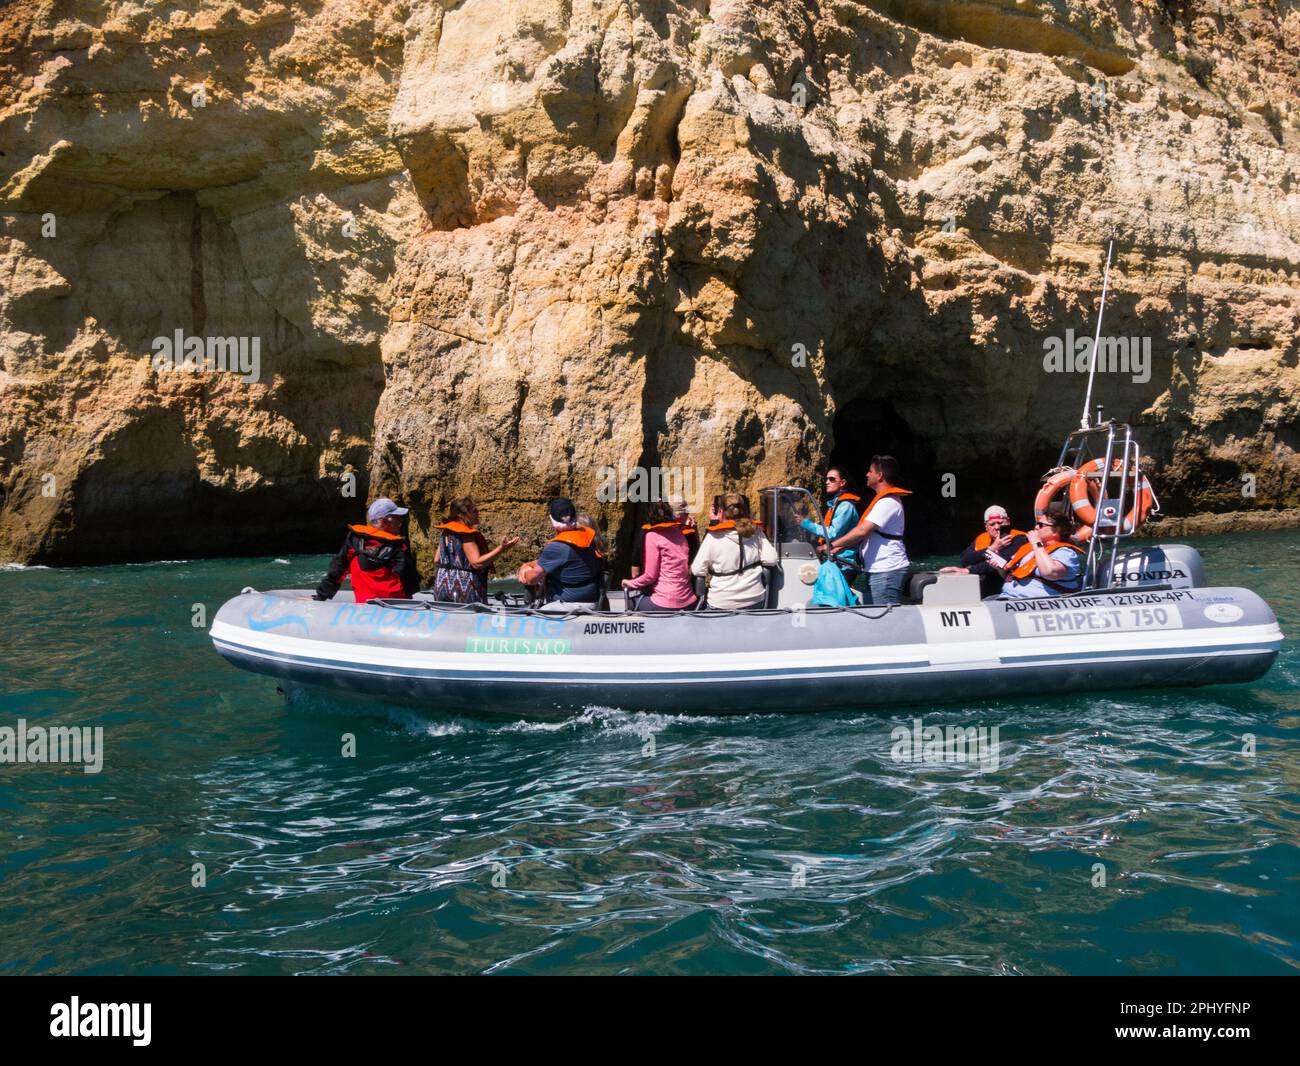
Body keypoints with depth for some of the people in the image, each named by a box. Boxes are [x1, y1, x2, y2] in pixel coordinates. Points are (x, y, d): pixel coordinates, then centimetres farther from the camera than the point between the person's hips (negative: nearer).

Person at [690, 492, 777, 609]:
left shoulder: (714, 537, -12)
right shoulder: (755, 532, -3)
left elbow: (697, 570, -9)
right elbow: (771, 559, -3)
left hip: (722, 603, -3)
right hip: (755, 599, 3)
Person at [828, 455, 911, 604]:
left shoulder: (888, 502, -14)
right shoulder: (885, 500, 21)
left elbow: (862, 531, -21)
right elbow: (866, 534, 23)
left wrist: (833, 545, -15)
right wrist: (841, 547, 14)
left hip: (886, 572, -10)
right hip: (877, 570, 10)